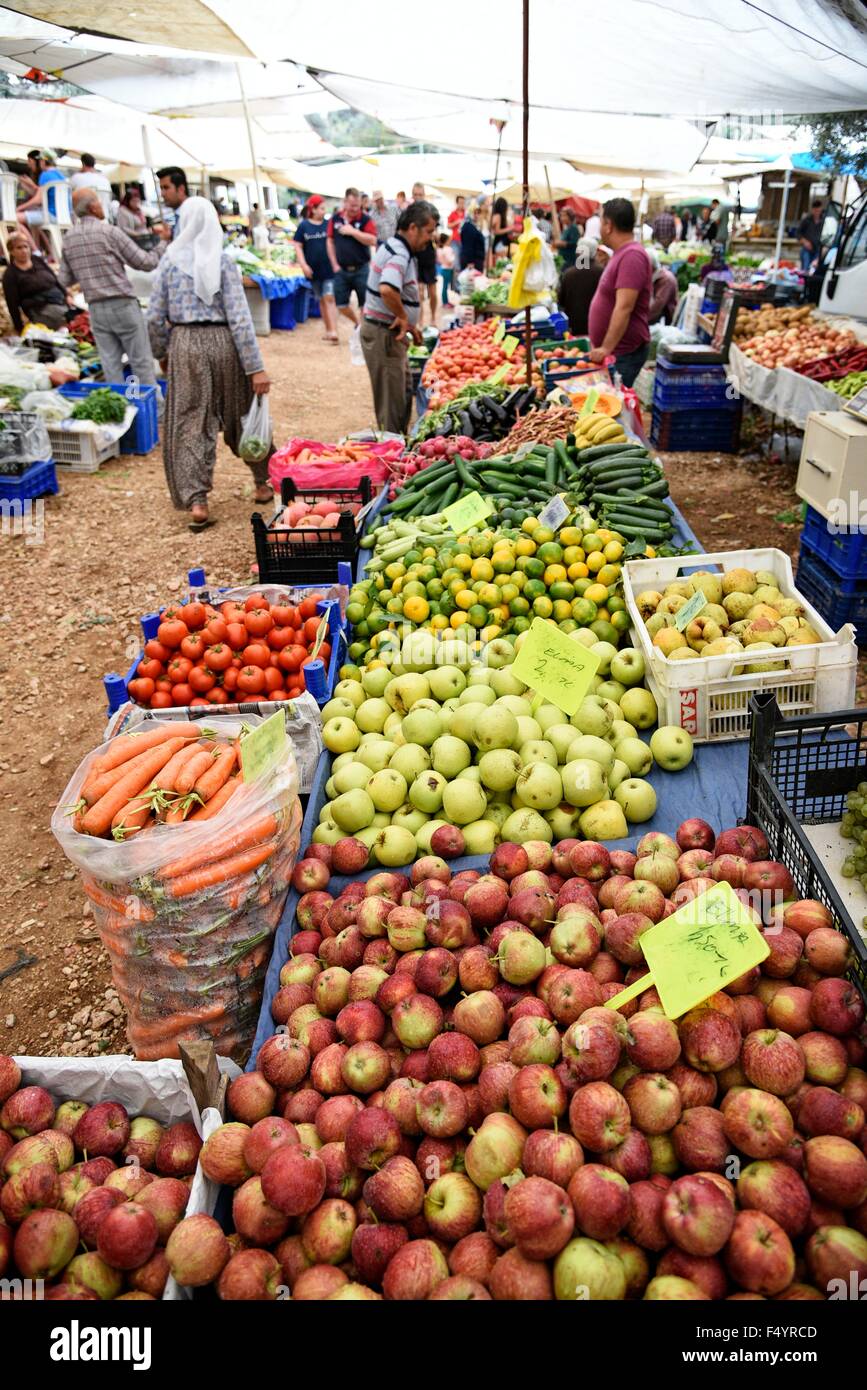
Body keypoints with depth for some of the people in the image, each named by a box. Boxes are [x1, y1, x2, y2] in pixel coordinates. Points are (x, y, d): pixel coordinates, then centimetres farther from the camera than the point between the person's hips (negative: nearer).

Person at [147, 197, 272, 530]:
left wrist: (162, 353, 20)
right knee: (240, 414, 15)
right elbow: (239, 317, -10)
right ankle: (262, 482, 30)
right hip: (222, 342, -1)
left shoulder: (170, 261, 2)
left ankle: (196, 501, -5)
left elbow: (155, 317, 3)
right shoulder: (223, 261, -4)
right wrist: (255, 368, -10)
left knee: (190, 422, 4)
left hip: (185, 344, 1)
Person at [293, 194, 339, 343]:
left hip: (329, 268, -1)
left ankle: (333, 331, -16)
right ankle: (328, 330, 20)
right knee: (322, 300, 10)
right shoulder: (303, 226, 2)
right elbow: (298, 246, 2)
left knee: (329, 298, -12)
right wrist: (303, 264, -9)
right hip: (313, 270, 1)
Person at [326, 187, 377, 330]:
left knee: (365, 303, 0)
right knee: (341, 304, 6)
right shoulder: (335, 218, 3)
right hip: (342, 270, 3)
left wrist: (353, 231, -20)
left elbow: (373, 240, -17)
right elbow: (330, 241, 9)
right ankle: (358, 324, 29)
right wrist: (334, 264, 3)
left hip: (361, 269, -3)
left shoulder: (365, 219, -5)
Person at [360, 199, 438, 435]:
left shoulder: (397, 248, 13)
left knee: (404, 393, 21)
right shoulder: (399, 255, -21)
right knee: (391, 399, -2)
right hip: (384, 334, -11)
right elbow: (387, 290, -40)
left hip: (392, 333, 11)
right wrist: (403, 317, -25)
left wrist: (409, 324, 14)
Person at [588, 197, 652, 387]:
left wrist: (606, 348, -27)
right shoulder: (622, 253, 16)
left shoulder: (632, 256, -17)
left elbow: (624, 308, -25)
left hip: (624, 353, -10)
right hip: (611, 350, 10)